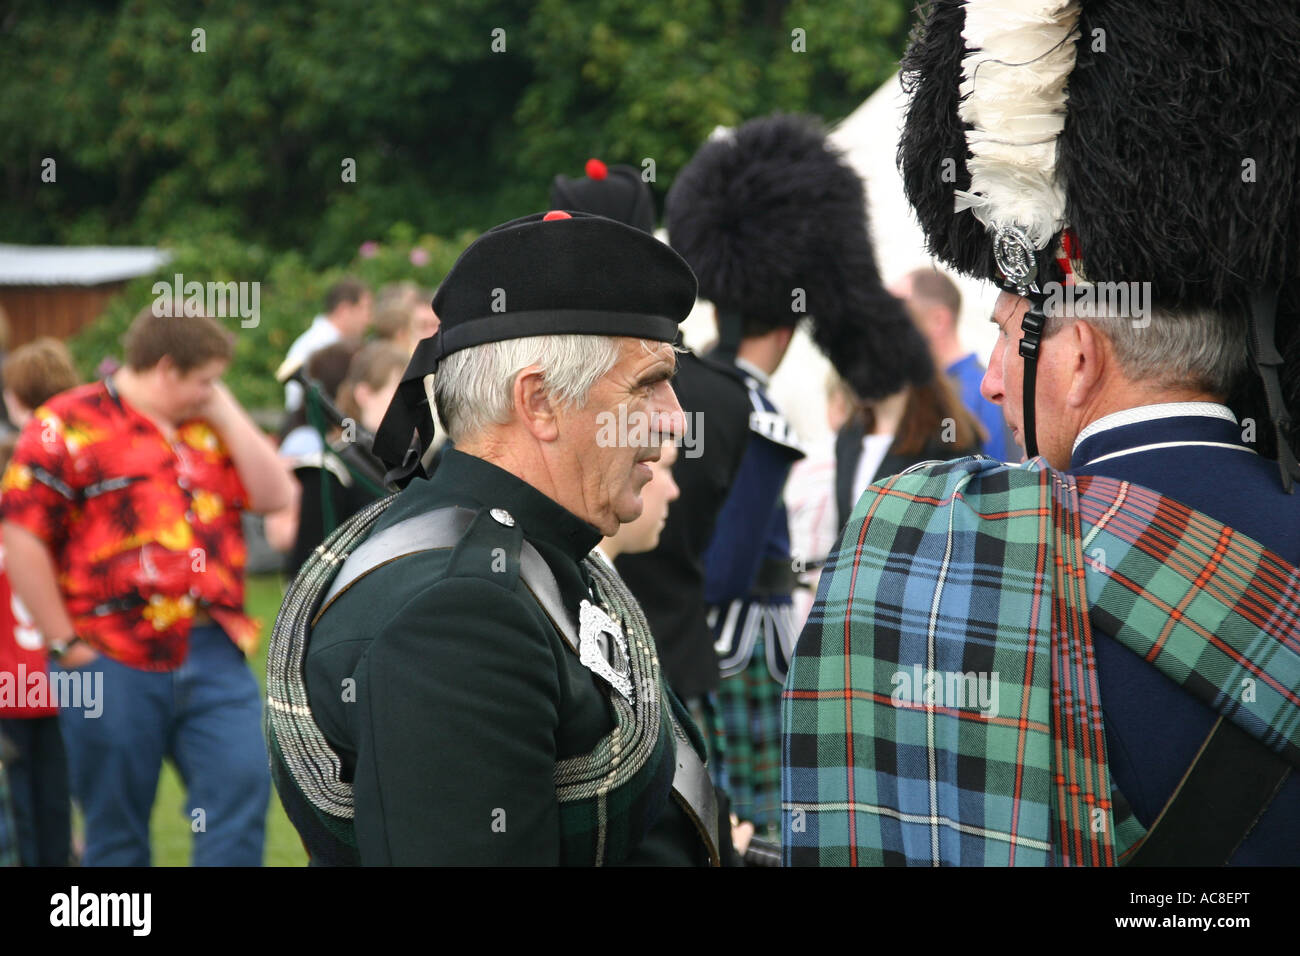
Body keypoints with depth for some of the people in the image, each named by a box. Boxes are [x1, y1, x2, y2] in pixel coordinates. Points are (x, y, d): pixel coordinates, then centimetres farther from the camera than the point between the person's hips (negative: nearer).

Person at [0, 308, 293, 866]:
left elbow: (274, 496, 6)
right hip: (116, 663, -4)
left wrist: (228, 415, 4)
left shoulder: (208, 430, 17)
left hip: (213, 654, 5)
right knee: (117, 828, 4)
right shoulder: (70, 424, -2)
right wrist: (66, 646, -9)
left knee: (243, 788, -7)